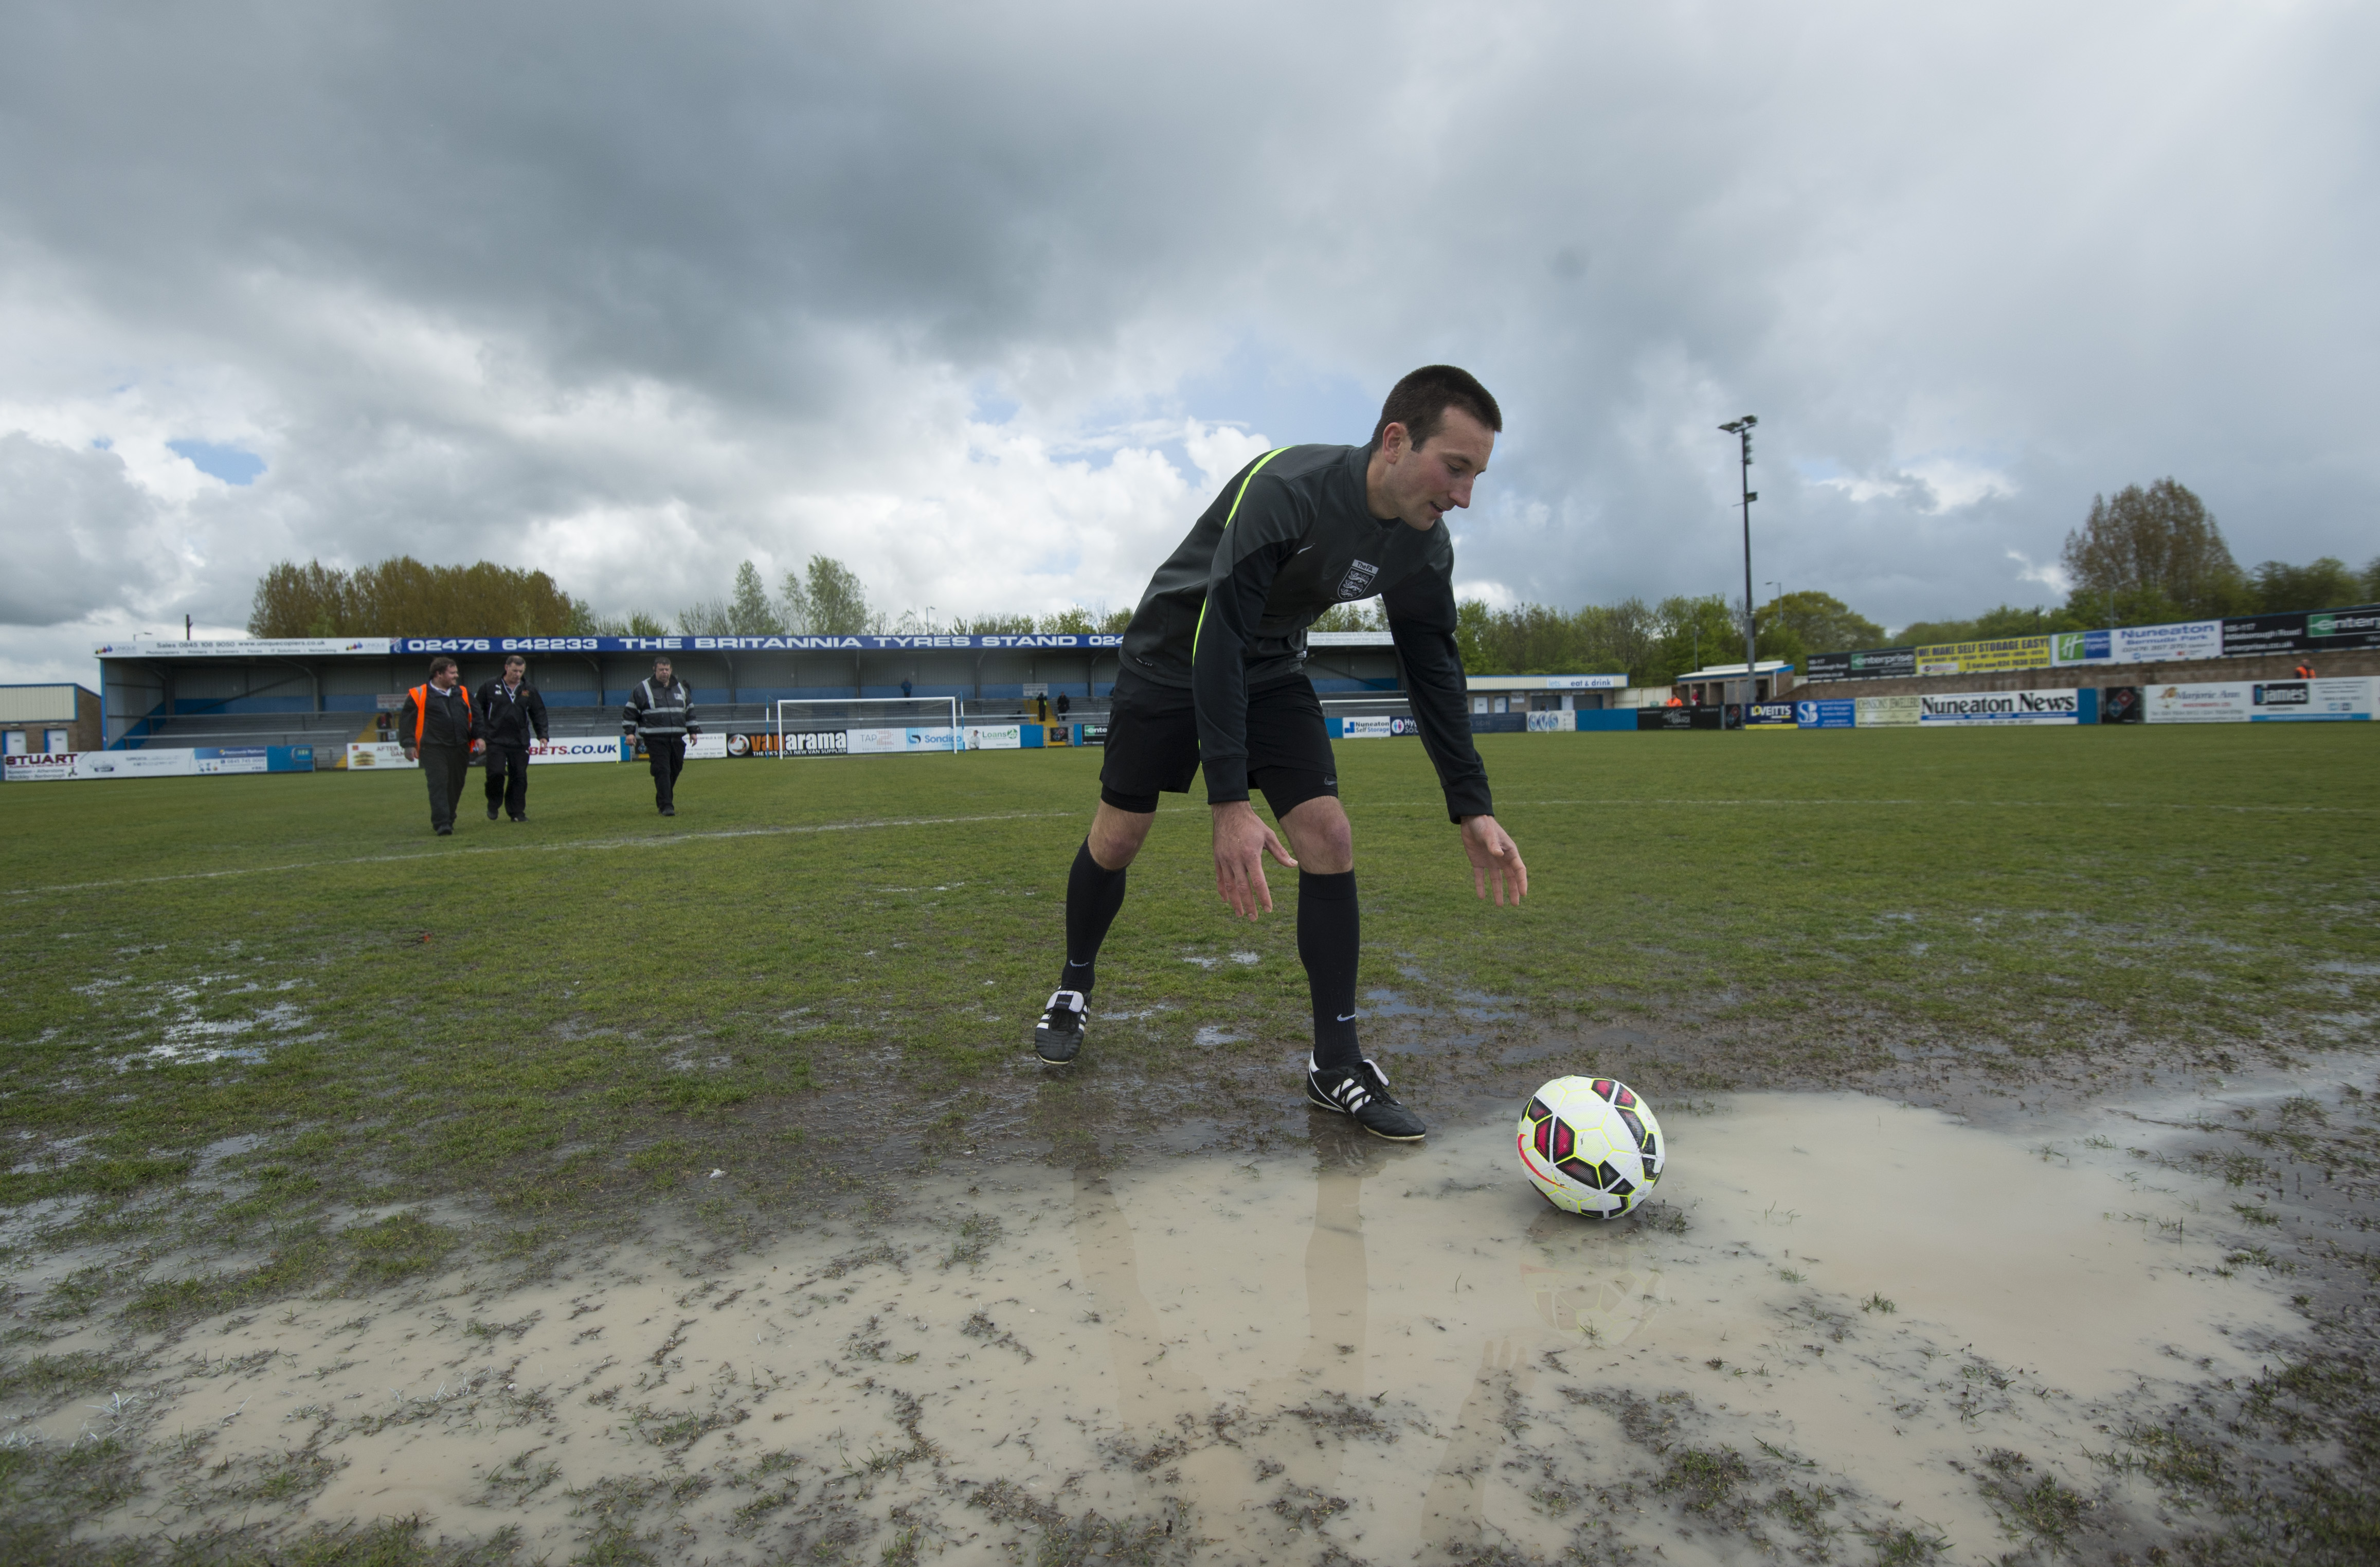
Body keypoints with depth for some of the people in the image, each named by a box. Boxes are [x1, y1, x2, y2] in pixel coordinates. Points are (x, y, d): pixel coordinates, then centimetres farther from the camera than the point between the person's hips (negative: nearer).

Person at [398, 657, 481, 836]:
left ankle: (448, 820, 25)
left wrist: (478, 737, 6)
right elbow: (406, 720, 1)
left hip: (460, 749, 5)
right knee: (438, 785, -11)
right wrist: (409, 745, -5)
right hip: (433, 749, -5)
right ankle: (442, 825, -14)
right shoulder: (419, 695, 0)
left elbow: (475, 717, 19)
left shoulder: (463, 694, 14)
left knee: (456, 787, 10)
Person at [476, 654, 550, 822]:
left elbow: (539, 714, 14)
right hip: (495, 741, -2)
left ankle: (517, 812, 10)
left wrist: (542, 735, 3)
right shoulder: (490, 687, 2)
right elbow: (478, 712, 6)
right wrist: (480, 735, 0)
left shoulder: (530, 690, 8)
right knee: (496, 773, -11)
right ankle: (493, 805, 13)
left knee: (519, 777, 2)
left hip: (520, 743, 2)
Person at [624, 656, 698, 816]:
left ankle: (662, 801, 25)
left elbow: (689, 710, 25)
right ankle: (666, 806, -14)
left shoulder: (679, 688, 15)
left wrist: (693, 731, 21)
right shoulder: (643, 688, 1)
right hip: (656, 739, -5)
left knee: (675, 770, 8)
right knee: (662, 771, -12)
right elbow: (630, 710, 2)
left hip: (677, 739, 5)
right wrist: (630, 732, -5)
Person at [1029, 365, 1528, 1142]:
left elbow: (1433, 672, -3)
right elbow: (1217, 637, -38)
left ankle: (1336, 1066, -2)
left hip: (1271, 669, 4)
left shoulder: (1425, 549, -13)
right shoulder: (1284, 488, -34)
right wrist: (1229, 804, -43)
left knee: (1329, 839, -12)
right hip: (1173, 658, -4)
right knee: (1115, 838, 2)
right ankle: (1074, 989, 32)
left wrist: (1473, 810, -8)